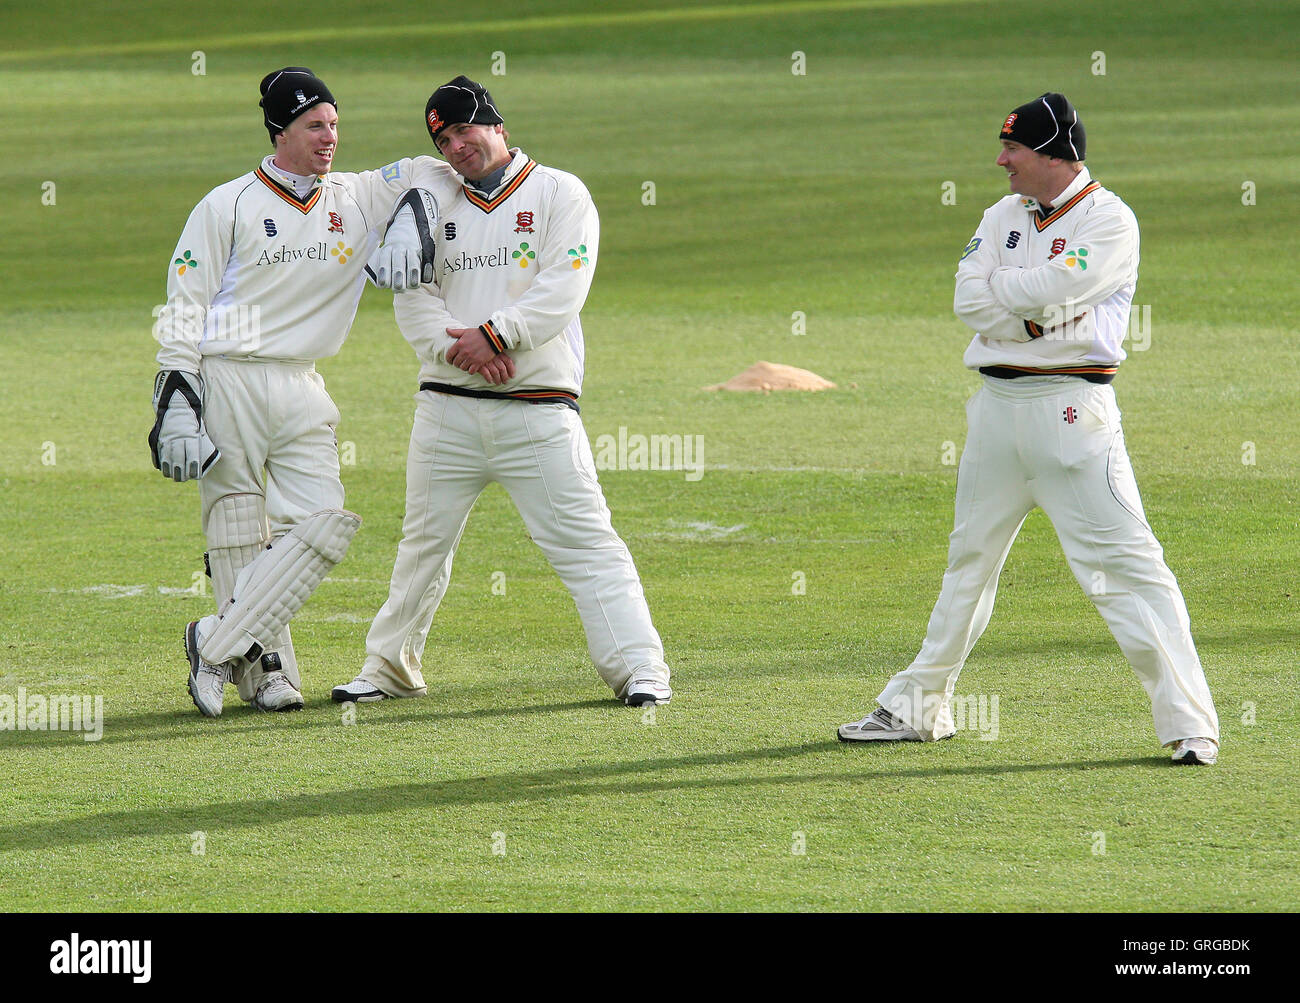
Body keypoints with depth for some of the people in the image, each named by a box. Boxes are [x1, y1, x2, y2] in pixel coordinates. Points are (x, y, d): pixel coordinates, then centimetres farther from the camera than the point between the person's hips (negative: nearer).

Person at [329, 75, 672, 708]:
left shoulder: (560, 194, 3)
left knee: (585, 541, -9)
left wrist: (496, 334, -19)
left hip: (538, 409, -3)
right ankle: (391, 669, 23)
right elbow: (413, 294, 5)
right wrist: (452, 344, -14)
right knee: (423, 542, 11)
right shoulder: (430, 196, 13)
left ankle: (638, 668, -10)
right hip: (448, 406, 4)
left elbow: (562, 289, -9)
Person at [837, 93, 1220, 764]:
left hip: (1071, 408, -7)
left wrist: (1002, 289, -3)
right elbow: (969, 298, -1)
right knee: (969, 558, 17)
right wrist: (1041, 308, -13)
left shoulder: (1108, 220, -7)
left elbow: (1050, 290, -20)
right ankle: (918, 707, 29)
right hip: (998, 403, 7)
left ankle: (1190, 725, -16)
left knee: (1123, 559, -14)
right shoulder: (1004, 217, 13)